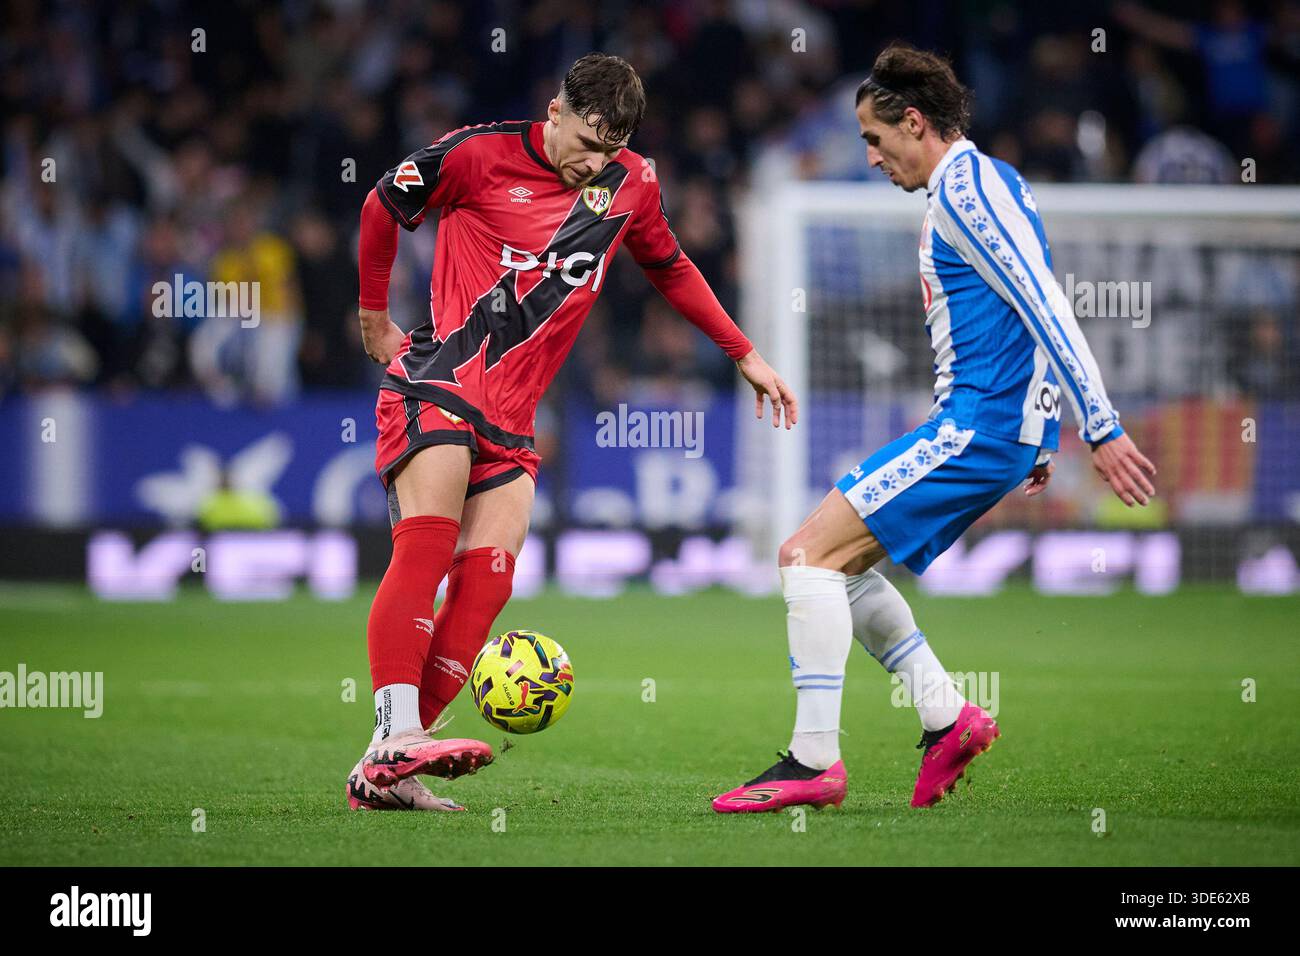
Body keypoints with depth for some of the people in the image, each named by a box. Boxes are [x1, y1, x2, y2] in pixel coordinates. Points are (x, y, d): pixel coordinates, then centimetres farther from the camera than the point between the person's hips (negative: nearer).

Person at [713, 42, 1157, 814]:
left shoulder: (964, 186, -13)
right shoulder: (983, 184, 19)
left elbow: (1045, 310, -19)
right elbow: (1037, 319, 25)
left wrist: (1105, 430, -22)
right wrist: (1042, 440, 27)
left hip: (976, 430, -10)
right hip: (998, 429, 10)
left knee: (808, 554, -12)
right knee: (838, 562, 16)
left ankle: (814, 762, -12)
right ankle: (947, 717, 12)